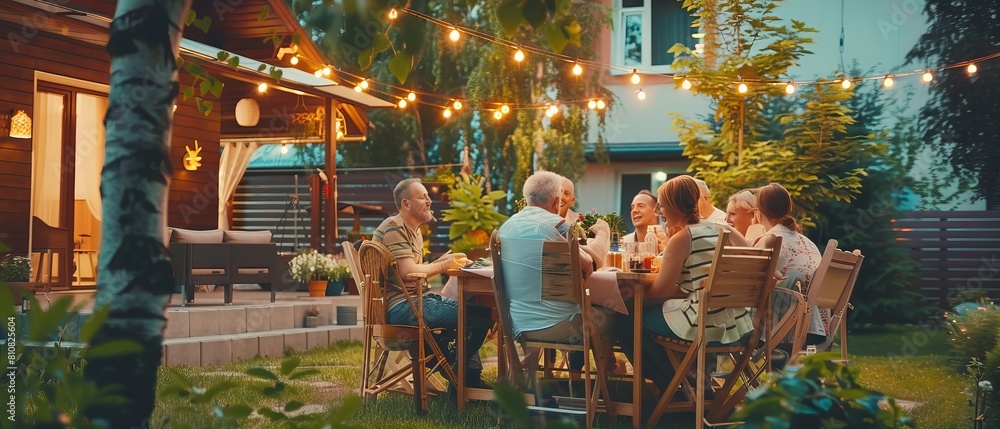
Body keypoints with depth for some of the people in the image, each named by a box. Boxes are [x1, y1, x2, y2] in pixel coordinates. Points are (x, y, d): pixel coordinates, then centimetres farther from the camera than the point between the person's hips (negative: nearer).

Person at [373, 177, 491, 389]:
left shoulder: (414, 231, 21)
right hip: (402, 306, -11)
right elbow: (408, 272, -21)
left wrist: (440, 262, 0)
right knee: (481, 315, -18)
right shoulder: (394, 227, -12)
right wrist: (443, 266, -8)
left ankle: (471, 377, 19)